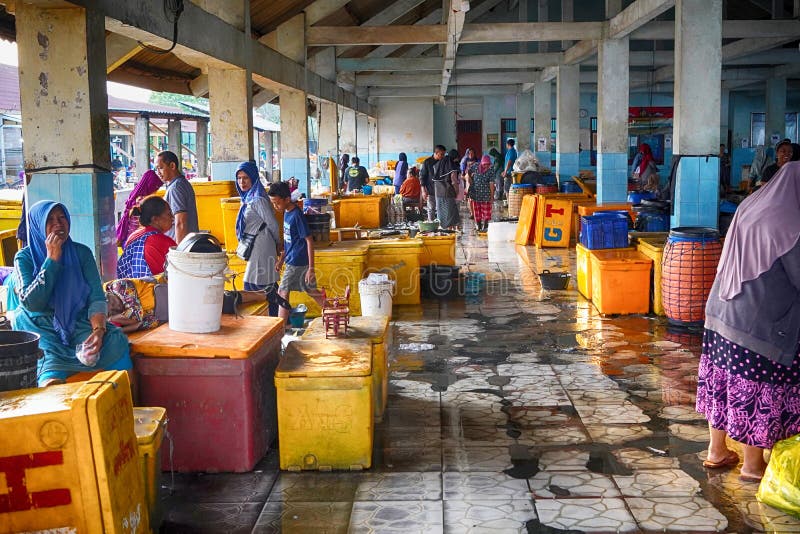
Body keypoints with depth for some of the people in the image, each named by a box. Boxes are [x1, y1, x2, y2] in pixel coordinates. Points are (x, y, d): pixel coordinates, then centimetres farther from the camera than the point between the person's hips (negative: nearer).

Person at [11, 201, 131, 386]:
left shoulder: (81, 252, 6)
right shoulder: (24, 257, 1)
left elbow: (97, 298, -1)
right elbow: (31, 303, -13)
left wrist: (98, 330, -21)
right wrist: (52, 259, -13)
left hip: (78, 325, 3)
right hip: (41, 327, -2)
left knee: (116, 340, -28)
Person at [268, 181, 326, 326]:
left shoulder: (296, 215, -19)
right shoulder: (287, 212, 8)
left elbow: (309, 241, -19)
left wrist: (311, 268, -21)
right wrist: (281, 259, 22)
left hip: (297, 263, -9)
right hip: (292, 261, 9)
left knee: (282, 292, -4)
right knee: (311, 291, 14)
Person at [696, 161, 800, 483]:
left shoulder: (748, 207, 4)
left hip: (723, 312, 8)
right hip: (761, 323, -8)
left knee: (721, 382, 15)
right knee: (758, 389, 6)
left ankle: (717, 451, 29)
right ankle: (753, 463, 20)